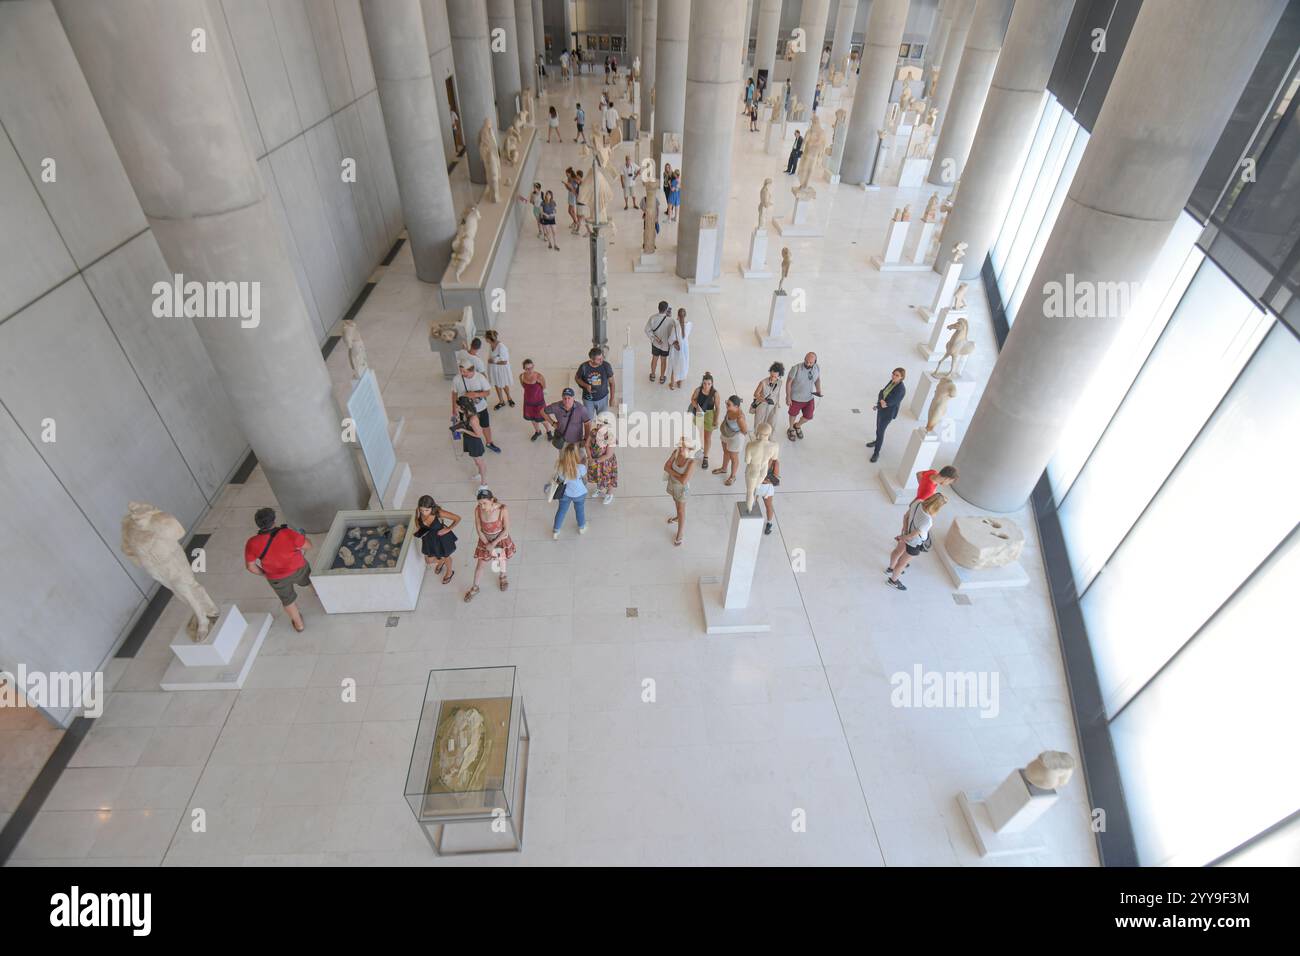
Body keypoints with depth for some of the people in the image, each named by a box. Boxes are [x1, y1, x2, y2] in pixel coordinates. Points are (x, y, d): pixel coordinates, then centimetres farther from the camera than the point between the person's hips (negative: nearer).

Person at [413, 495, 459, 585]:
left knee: (445, 557, 24)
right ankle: (440, 561, 57)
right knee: (428, 561, 21)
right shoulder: (418, 511, -25)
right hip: (429, 538, 4)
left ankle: (450, 572, 57)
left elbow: (458, 518, -27)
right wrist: (418, 528, -14)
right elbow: (417, 518, 1)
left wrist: (448, 529, -21)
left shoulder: (439, 513, -37)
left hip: (442, 537, -4)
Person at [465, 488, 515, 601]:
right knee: (480, 565, 16)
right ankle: (475, 587, 40)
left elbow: (506, 529, -22)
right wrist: (487, 544, -14)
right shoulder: (477, 510, -25)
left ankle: (502, 576, 59)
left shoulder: (503, 509, -33)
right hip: (485, 540, 1)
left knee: (501, 559, 27)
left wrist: (494, 544, -20)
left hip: (501, 539, -1)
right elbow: (478, 529, -12)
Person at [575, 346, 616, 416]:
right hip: (588, 399, 0)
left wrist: (612, 399, -2)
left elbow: (611, 382, -5)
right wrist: (586, 385, -20)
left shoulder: (606, 366, -19)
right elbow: (576, 378, 0)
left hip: (603, 398, 0)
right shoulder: (584, 367, -21)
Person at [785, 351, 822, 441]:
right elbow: (789, 382, -17)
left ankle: (797, 426, 49)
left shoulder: (817, 368, -16)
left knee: (808, 417, 15)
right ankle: (791, 429, 51)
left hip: (809, 398, 3)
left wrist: (818, 391, -11)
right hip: (796, 398, -3)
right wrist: (788, 397, -15)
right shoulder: (796, 369, -29)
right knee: (794, 414, 21)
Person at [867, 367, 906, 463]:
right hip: (881, 408, 8)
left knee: (880, 431, 0)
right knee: (878, 427, 26)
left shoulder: (901, 389, -28)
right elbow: (882, 392, -2)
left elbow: (891, 402, -27)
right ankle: (877, 441, 52)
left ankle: (876, 452, 13)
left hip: (888, 412, -8)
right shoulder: (892, 382, -4)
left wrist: (882, 402, -12)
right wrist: (881, 401, -18)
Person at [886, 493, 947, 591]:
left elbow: (905, 516, -12)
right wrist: (903, 537, -9)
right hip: (915, 542, -7)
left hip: (907, 533, 7)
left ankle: (891, 568, 60)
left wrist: (905, 532, -10)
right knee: (903, 562, 19)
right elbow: (913, 535, -28)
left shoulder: (918, 502, -25)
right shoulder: (927, 521, -42)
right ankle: (893, 580, 44)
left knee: (898, 551, 32)